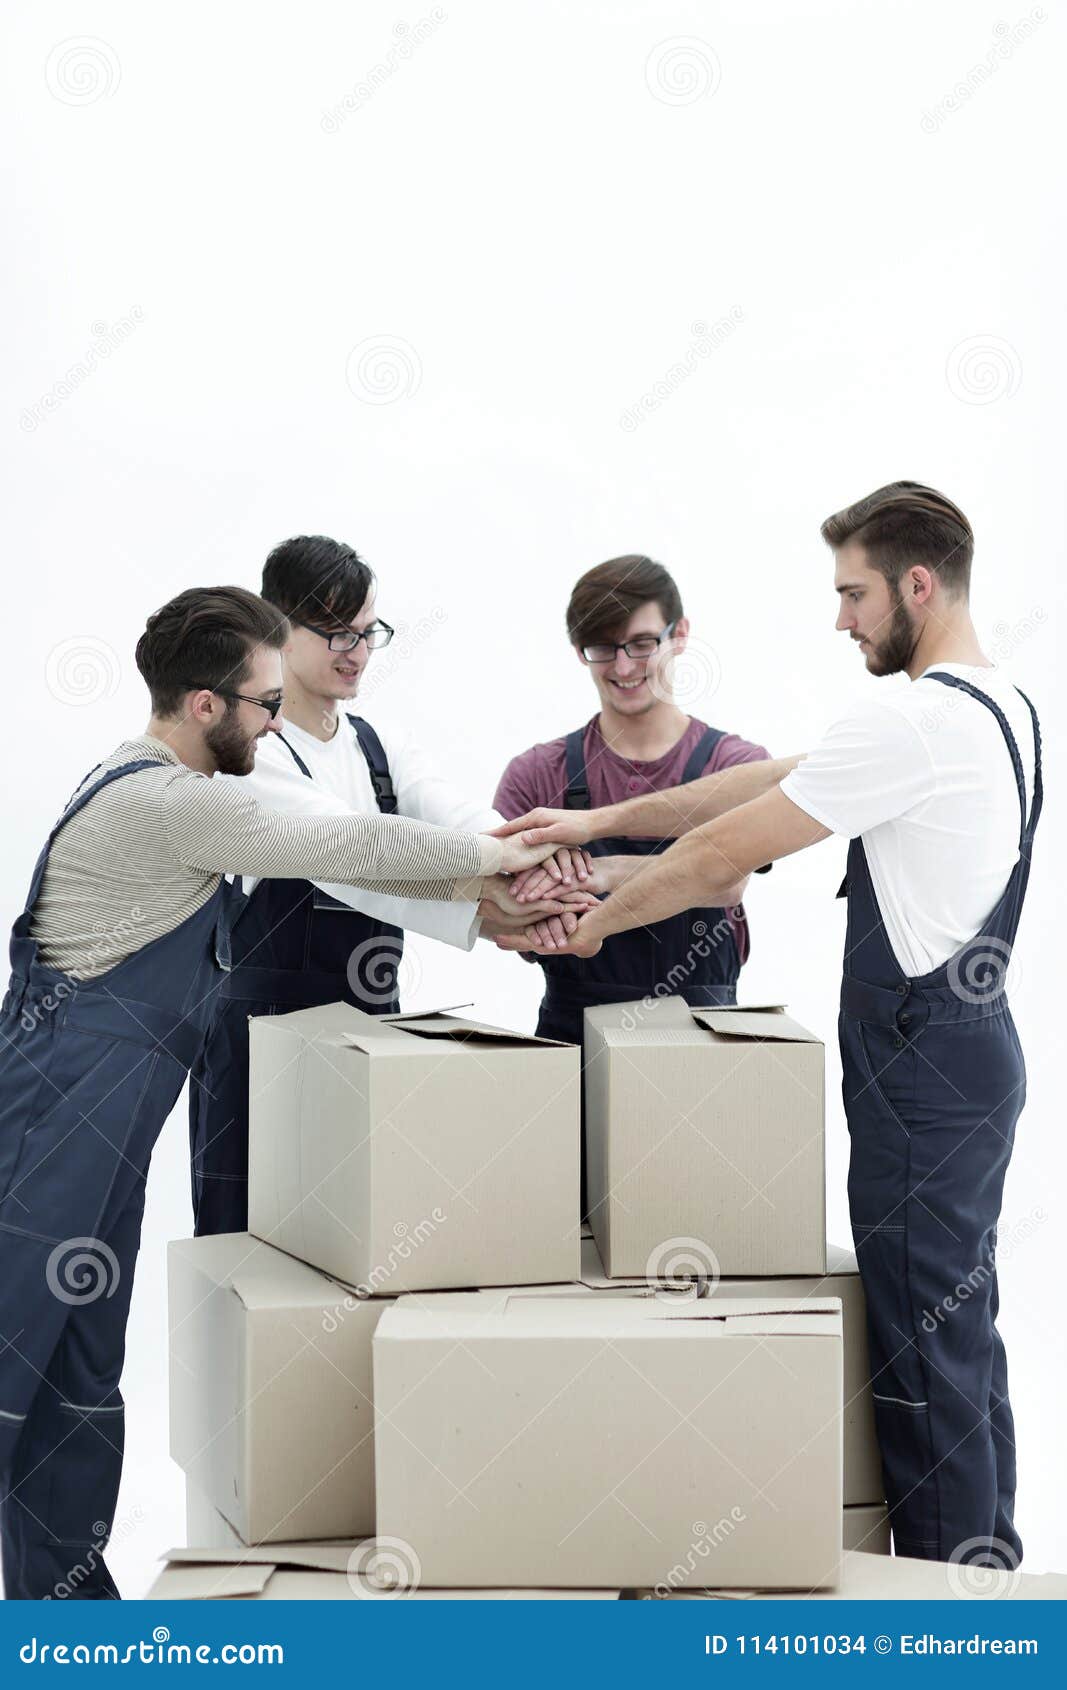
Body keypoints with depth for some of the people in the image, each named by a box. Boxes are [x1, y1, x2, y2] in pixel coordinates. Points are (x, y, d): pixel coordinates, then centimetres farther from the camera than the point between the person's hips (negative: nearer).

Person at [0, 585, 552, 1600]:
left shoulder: (166, 792, 15)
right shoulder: (166, 802, -17)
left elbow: (325, 854, 17)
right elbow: (348, 848, -13)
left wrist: (484, 888, 11)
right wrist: (497, 855, 1)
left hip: (95, 1118, 10)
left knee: (82, 1370, 13)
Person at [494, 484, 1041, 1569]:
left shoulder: (913, 721, -20)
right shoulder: (1003, 708, 13)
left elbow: (725, 849, -17)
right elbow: (764, 783, 13)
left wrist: (601, 918, -1)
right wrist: (601, 821, 12)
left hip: (921, 1065, -10)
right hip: (974, 1044, 10)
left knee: (922, 1345, -2)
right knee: (962, 1327, 18)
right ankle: (986, 1556, 28)